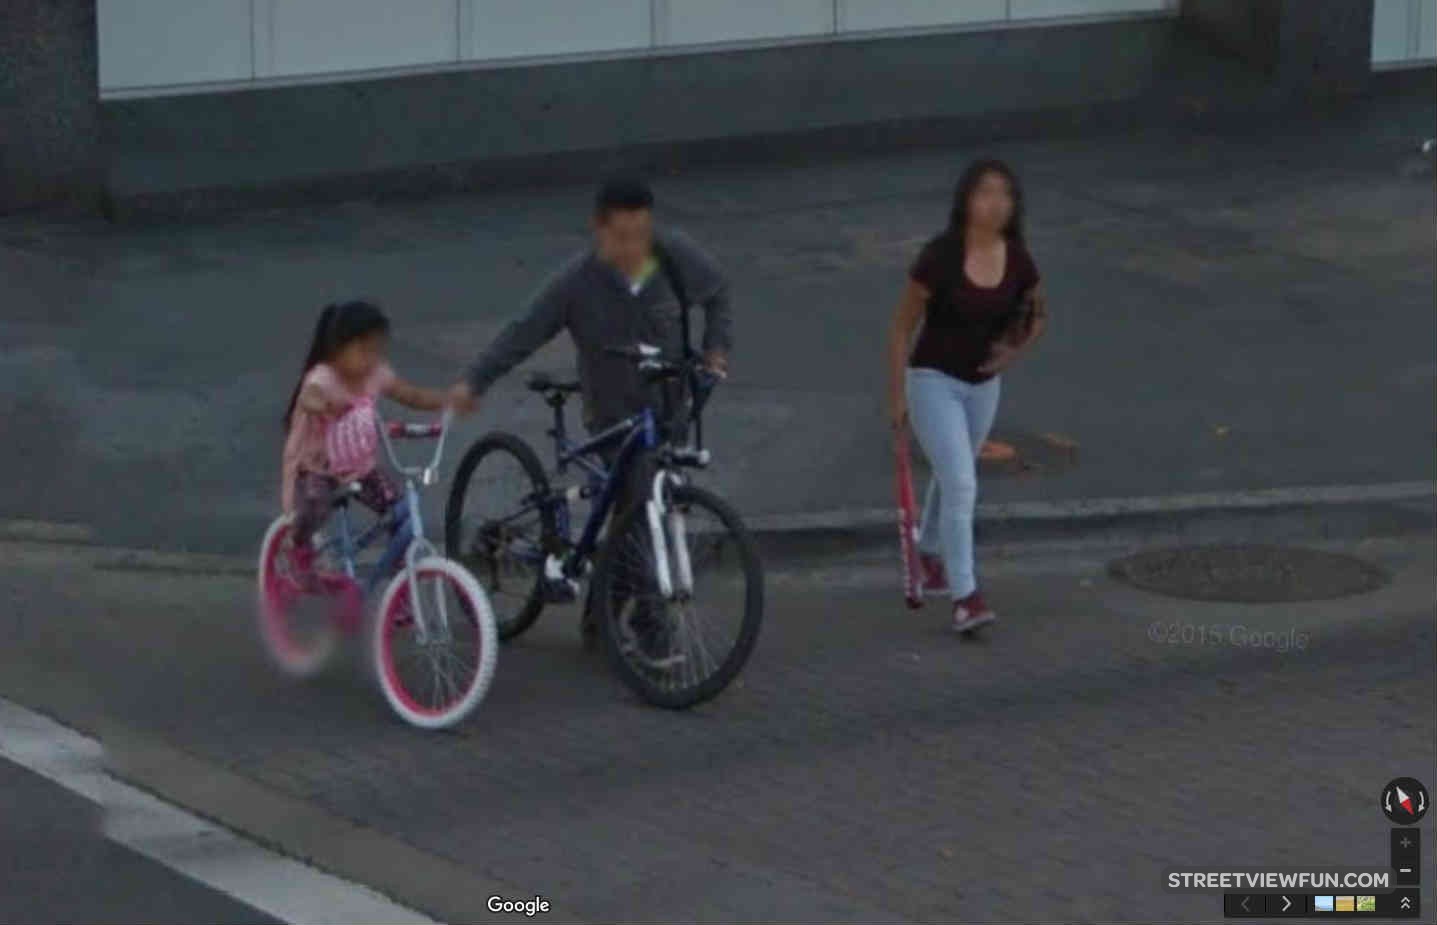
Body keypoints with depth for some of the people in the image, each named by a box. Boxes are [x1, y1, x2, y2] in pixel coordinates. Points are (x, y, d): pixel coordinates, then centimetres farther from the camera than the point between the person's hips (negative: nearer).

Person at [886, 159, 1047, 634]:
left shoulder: (1018, 261, -8)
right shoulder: (940, 257, -21)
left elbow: (1038, 315, 12)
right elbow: (902, 327, -13)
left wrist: (1014, 351, -8)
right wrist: (896, 396, -12)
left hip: (983, 383, 5)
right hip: (933, 379, -5)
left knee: (952, 477, 23)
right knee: (961, 483, -16)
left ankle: (930, 551, 50)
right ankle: (964, 596, -13)